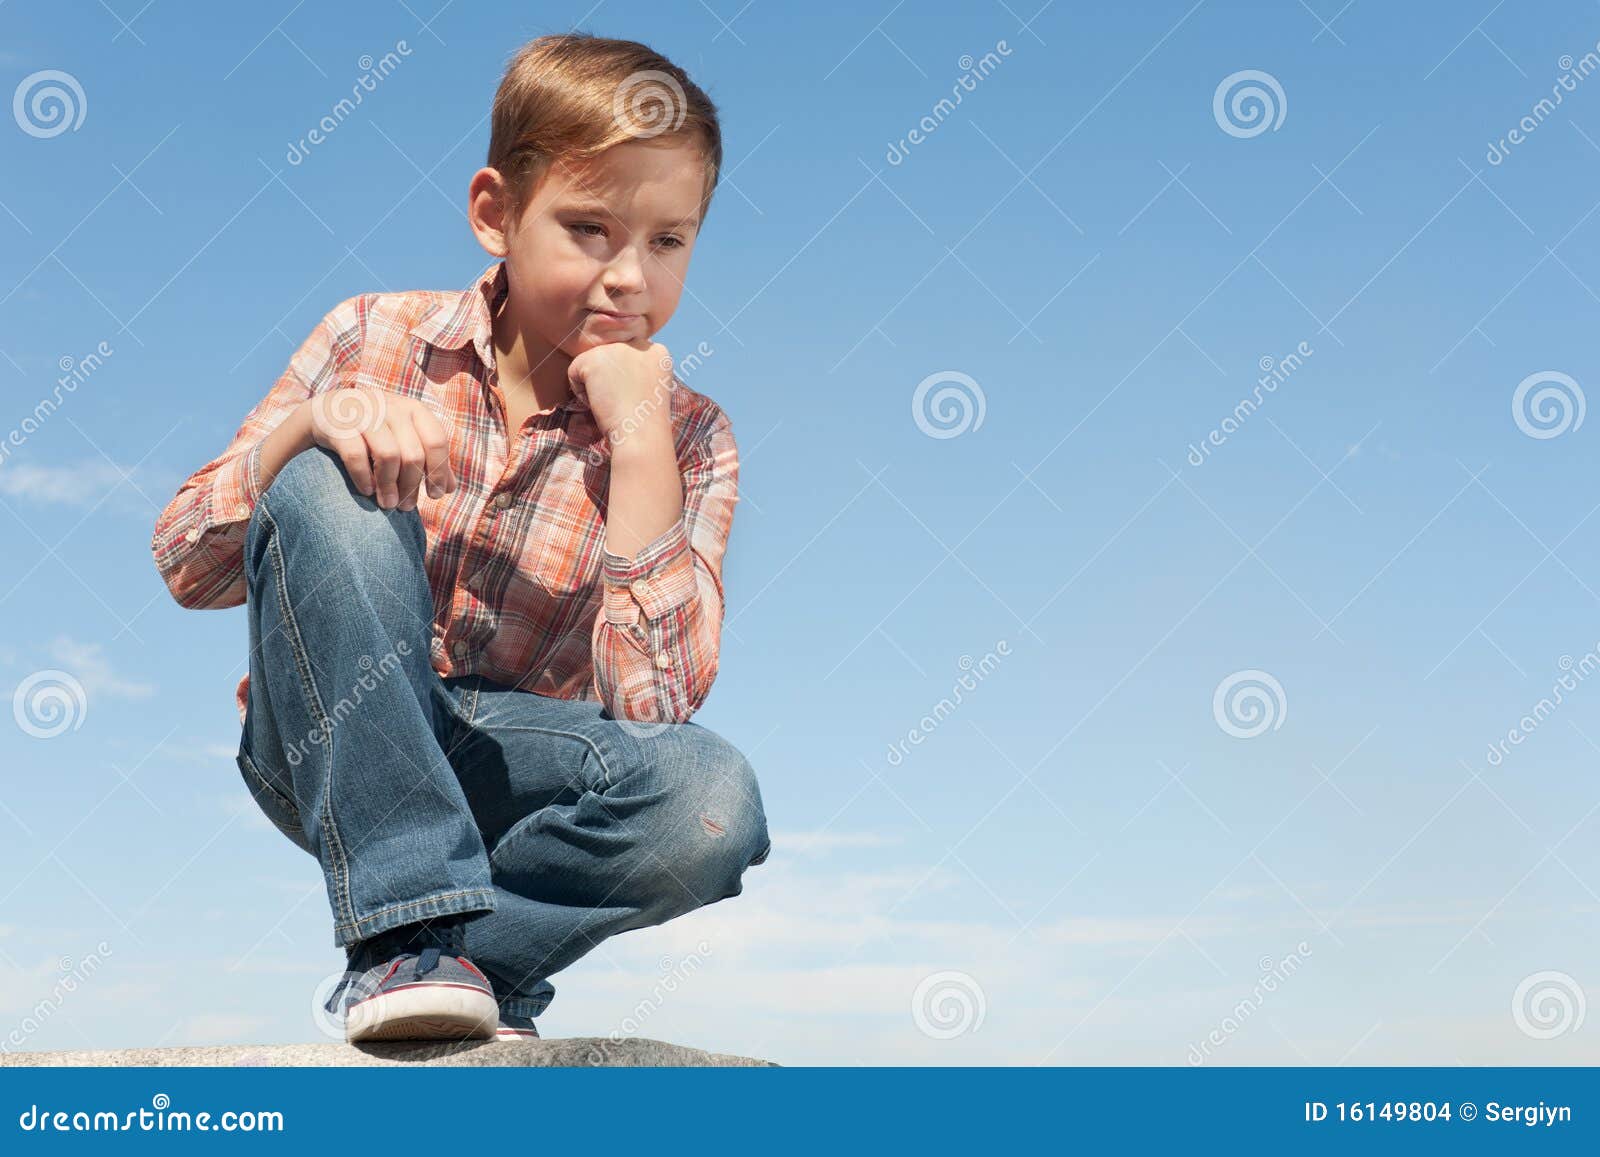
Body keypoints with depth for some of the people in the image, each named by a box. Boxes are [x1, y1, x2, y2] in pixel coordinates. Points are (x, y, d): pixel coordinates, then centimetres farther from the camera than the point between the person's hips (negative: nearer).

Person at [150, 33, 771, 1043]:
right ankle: (406, 926, -27)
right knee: (326, 491, -28)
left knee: (713, 800, -32)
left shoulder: (689, 442, -4)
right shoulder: (377, 342, -3)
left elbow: (649, 702, -17)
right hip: (329, 756, 0)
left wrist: (640, 440, -20)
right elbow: (188, 569, -5)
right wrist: (311, 421, -24)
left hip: (506, 772, 0)